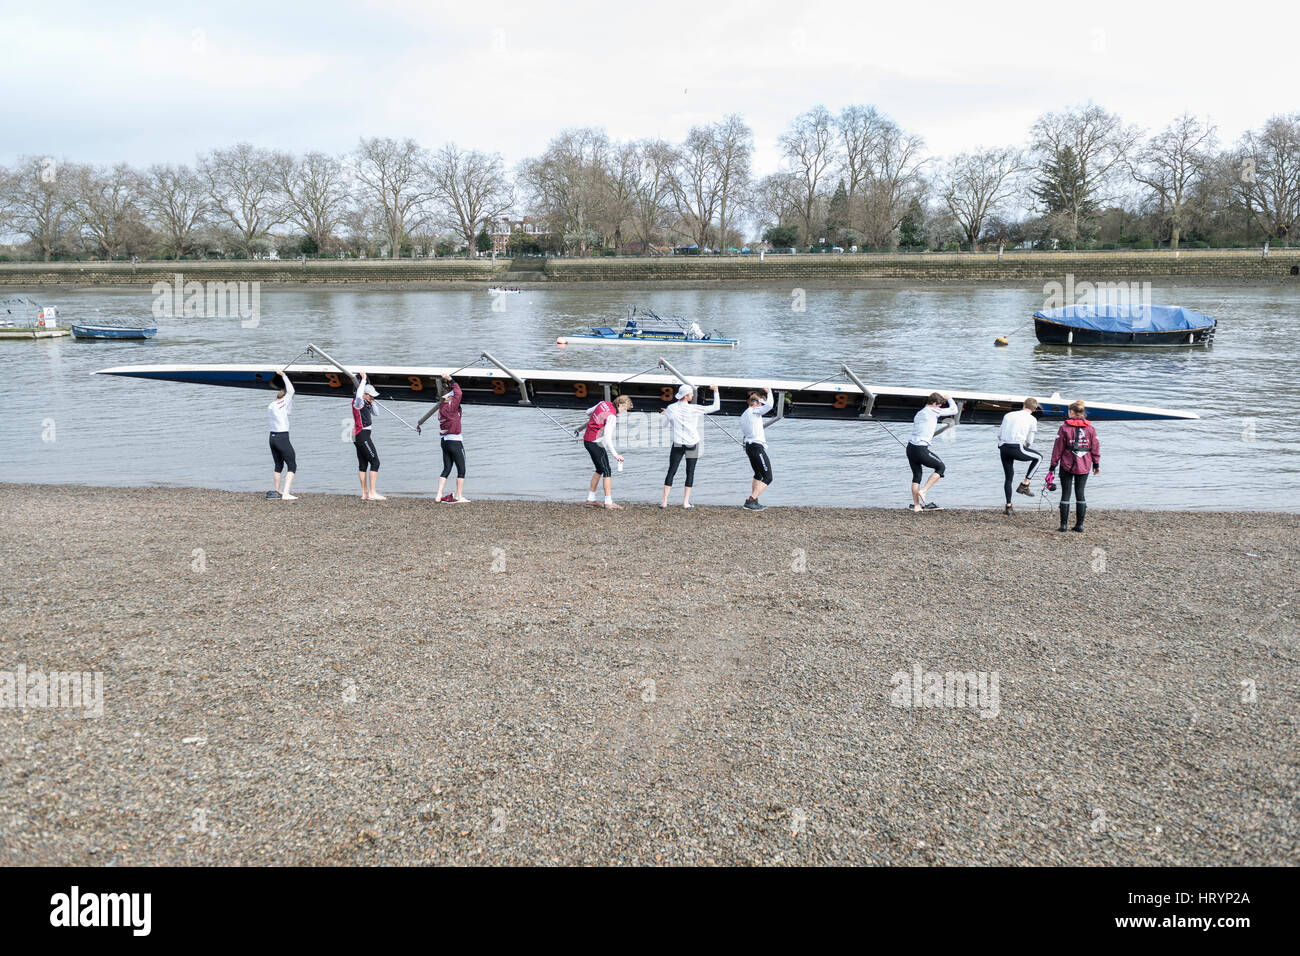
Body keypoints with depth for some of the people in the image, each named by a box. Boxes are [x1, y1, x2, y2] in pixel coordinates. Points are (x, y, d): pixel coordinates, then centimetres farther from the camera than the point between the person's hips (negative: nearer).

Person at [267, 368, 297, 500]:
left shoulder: (270, 406, 9)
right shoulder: (284, 403, -8)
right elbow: (291, 390, 1)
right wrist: (283, 375, 10)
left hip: (272, 437, 7)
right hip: (283, 438, -7)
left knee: (278, 465, 20)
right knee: (292, 466, -3)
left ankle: (277, 492, 28)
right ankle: (286, 494, -14)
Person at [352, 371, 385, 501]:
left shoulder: (365, 403, 15)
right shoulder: (357, 401, -12)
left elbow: (375, 413, 24)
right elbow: (359, 395, -35)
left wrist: (372, 402, 8)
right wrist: (363, 379, -27)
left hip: (358, 436, 10)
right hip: (362, 435, -10)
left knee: (363, 464, 10)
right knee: (375, 462, -11)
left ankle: (364, 493, 12)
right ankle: (372, 493, -14)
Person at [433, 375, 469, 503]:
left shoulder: (441, 407, 8)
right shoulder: (450, 407, -15)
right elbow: (458, 393, -17)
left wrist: (446, 381, 15)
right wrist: (451, 380, -9)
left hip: (445, 442, 8)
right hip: (455, 442, -8)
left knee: (446, 469, 12)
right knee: (461, 470, 2)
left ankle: (438, 495, 5)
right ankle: (459, 497, 4)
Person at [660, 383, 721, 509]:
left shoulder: (671, 408, -4)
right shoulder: (694, 409, -10)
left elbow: (669, 427, 5)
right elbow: (716, 407, -6)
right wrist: (716, 391, 5)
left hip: (677, 444, 2)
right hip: (692, 444, -2)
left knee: (671, 472, 7)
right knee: (690, 472, 8)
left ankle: (664, 501, 1)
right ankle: (686, 502, 5)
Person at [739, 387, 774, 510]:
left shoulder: (743, 416, 17)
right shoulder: (754, 411, -11)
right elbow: (769, 405, -22)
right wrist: (769, 392, -7)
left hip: (748, 446, 10)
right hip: (757, 447, -10)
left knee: (758, 475, 22)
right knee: (767, 477, -8)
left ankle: (754, 502, 22)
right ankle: (750, 501, -15)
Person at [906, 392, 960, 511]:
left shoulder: (919, 414, 21)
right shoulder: (932, 411, -3)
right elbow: (954, 410, 4)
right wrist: (949, 399, 21)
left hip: (910, 448, 8)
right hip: (921, 449, -8)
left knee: (916, 476, 15)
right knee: (941, 467, 11)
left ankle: (916, 505, 13)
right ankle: (923, 491, 2)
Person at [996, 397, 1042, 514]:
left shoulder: (1008, 415, 16)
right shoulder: (1032, 419, 5)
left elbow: (999, 434, 14)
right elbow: (1029, 441, 5)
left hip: (1003, 448, 5)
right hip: (1017, 449, -5)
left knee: (1008, 477, 16)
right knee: (1038, 457, 22)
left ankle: (1008, 506, 17)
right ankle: (1024, 485, 16)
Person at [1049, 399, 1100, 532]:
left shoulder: (1064, 428, -6)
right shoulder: (1090, 428, 3)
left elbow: (1058, 448, -4)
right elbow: (1095, 448, 6)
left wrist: (1053, 466, 1)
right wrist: (1096, 465, 16)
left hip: (1067, 466, -3)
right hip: (1084, 466, 3)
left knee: (1065, 494, 3)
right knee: (1080, 494, 10)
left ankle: (1064, 524, 3)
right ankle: (1079, 524, 10)